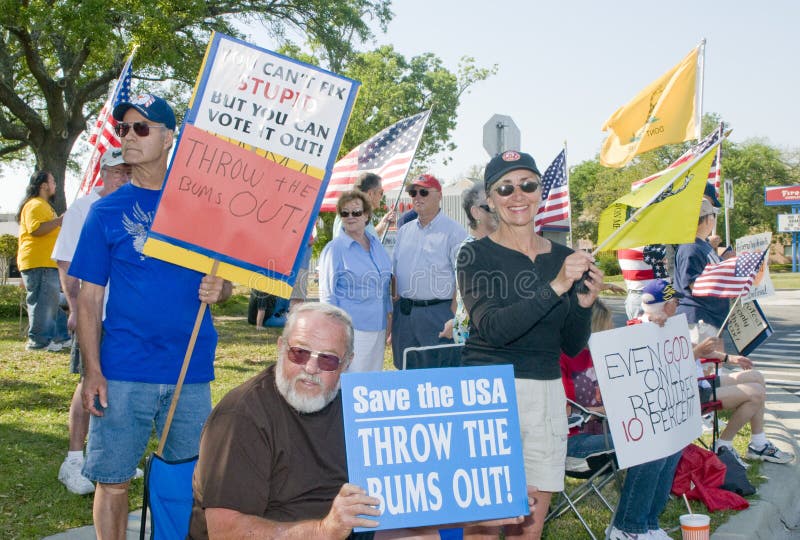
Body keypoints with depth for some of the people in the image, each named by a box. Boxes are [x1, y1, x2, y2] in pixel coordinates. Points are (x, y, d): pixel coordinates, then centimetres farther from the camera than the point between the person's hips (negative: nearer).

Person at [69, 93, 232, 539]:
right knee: (113, 480, 6)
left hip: (192, 371, 1)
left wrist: (217, 289, -11)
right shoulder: (107, 210, 3)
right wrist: (92, 369, -6)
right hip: (124, 373, -1)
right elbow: (90, 296, 2)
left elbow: (225, 282, 13)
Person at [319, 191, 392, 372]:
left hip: (378, 325, 6)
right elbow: (327, 292, -7)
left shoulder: (376, 244, 11)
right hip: (350, 326, -6)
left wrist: (389, 312, 17)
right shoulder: (334, 248, -7)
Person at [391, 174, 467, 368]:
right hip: (403, 313, 6)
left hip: (437, 310, -6)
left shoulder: (453, 232, -4)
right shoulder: (404, 231, 16)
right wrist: (393, 311, 11)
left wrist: (453, 318, -15)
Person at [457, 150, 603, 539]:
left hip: (546, 395, 5)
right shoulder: (476, 255, -3)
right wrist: (556, 286, -24)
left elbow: (572, 347, 12)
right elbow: (492, 328, -19)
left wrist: (585, 302, -6)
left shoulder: (562, 257, 10)